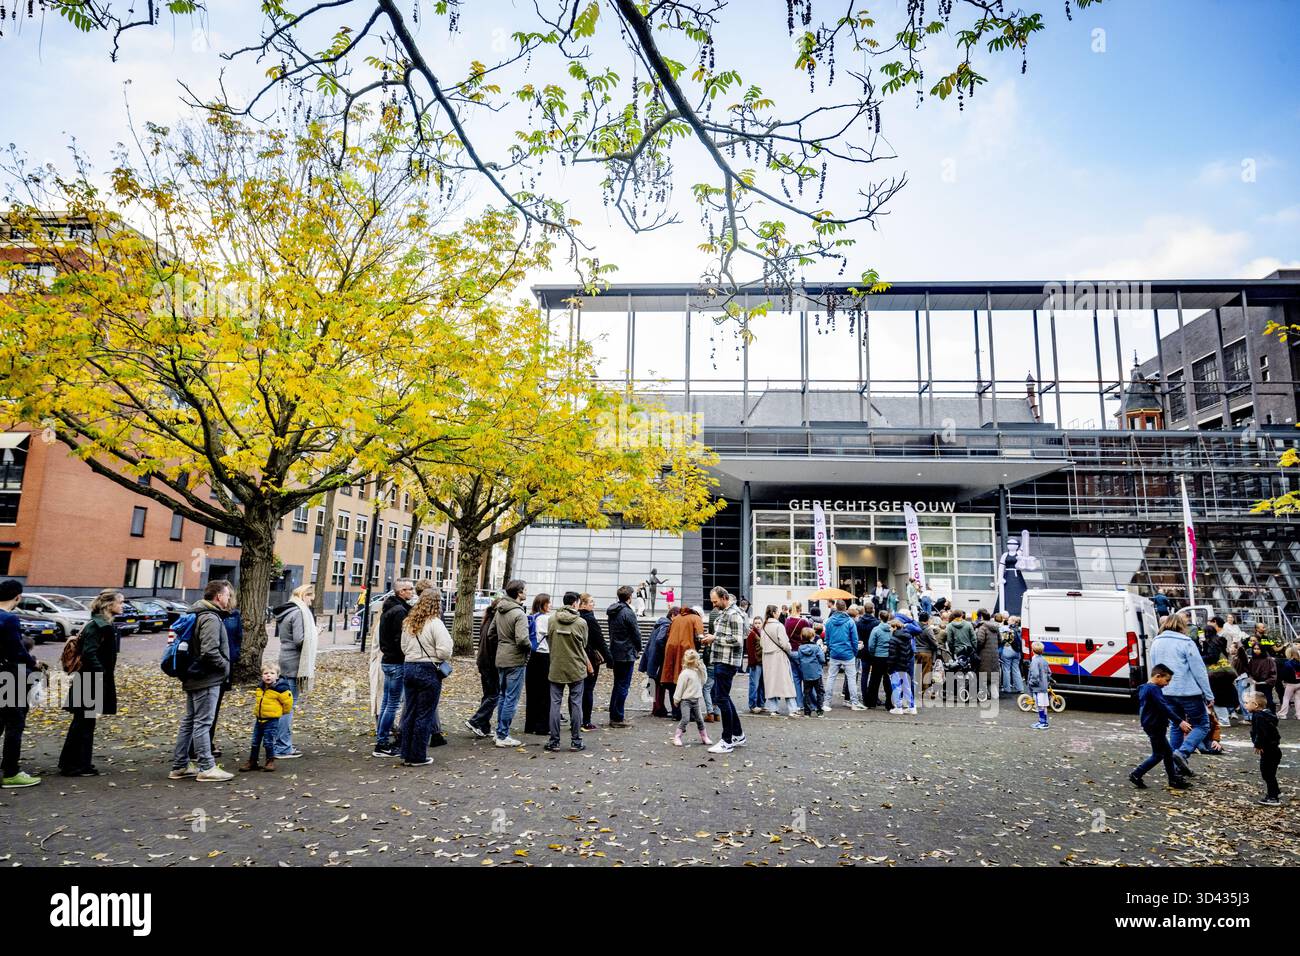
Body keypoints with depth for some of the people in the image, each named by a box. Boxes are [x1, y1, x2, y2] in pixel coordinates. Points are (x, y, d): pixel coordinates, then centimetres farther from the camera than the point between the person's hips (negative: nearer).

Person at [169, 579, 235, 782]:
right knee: (202, 723, -4)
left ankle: (180, 766, 24)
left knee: (188, 722, 15)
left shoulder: (197, 615, 14)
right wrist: (225, 666, -13)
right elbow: (209, 651, -27)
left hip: (193, 679, 10)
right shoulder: (211, 618, -19)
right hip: (207, 680, -10)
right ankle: (207, 768, 3)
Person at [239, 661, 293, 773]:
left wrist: (282, 712, 4)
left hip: (272, 720, -7)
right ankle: (252, 762, 23)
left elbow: (288, 701, -10)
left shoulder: (280, 689, -18)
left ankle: (270, 761, 10)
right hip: (259, 719, 7)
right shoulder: (260, 688, 5)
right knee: (255, 741, 13)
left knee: (268, 742, -3)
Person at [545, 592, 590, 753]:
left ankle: (554, 741, 9)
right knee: (576, 704, 6)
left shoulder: (551, 619, -2)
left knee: (555, 704, 7)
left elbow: (549, 641, 8)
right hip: (576, 669, -2)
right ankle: (576, 741, 12)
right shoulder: (581, 622, -8)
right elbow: (583, 645, 3)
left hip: (556, 668, 2)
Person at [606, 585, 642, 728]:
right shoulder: (628, 613, -17)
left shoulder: (612, 612, 9)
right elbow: (636, 633, -12)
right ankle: (618, 719, 2)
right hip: (627, 654, -8)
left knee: (617, 684, 17)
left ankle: (613, 715, 22)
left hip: (614, 652, 8)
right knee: (623, 686, -1)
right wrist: (638, 649, 4)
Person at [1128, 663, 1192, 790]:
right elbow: (1164, 707, -26)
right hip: (1155, 727, -10)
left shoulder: (1145, 688, 15)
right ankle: (1136, 774, 1)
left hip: (1151, 726, 10)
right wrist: (1180, 721, -28)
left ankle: (1174, 779, 22)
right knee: (1158, 755, -2)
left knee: (1168, 752, 15)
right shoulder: (1154, 689, -18)